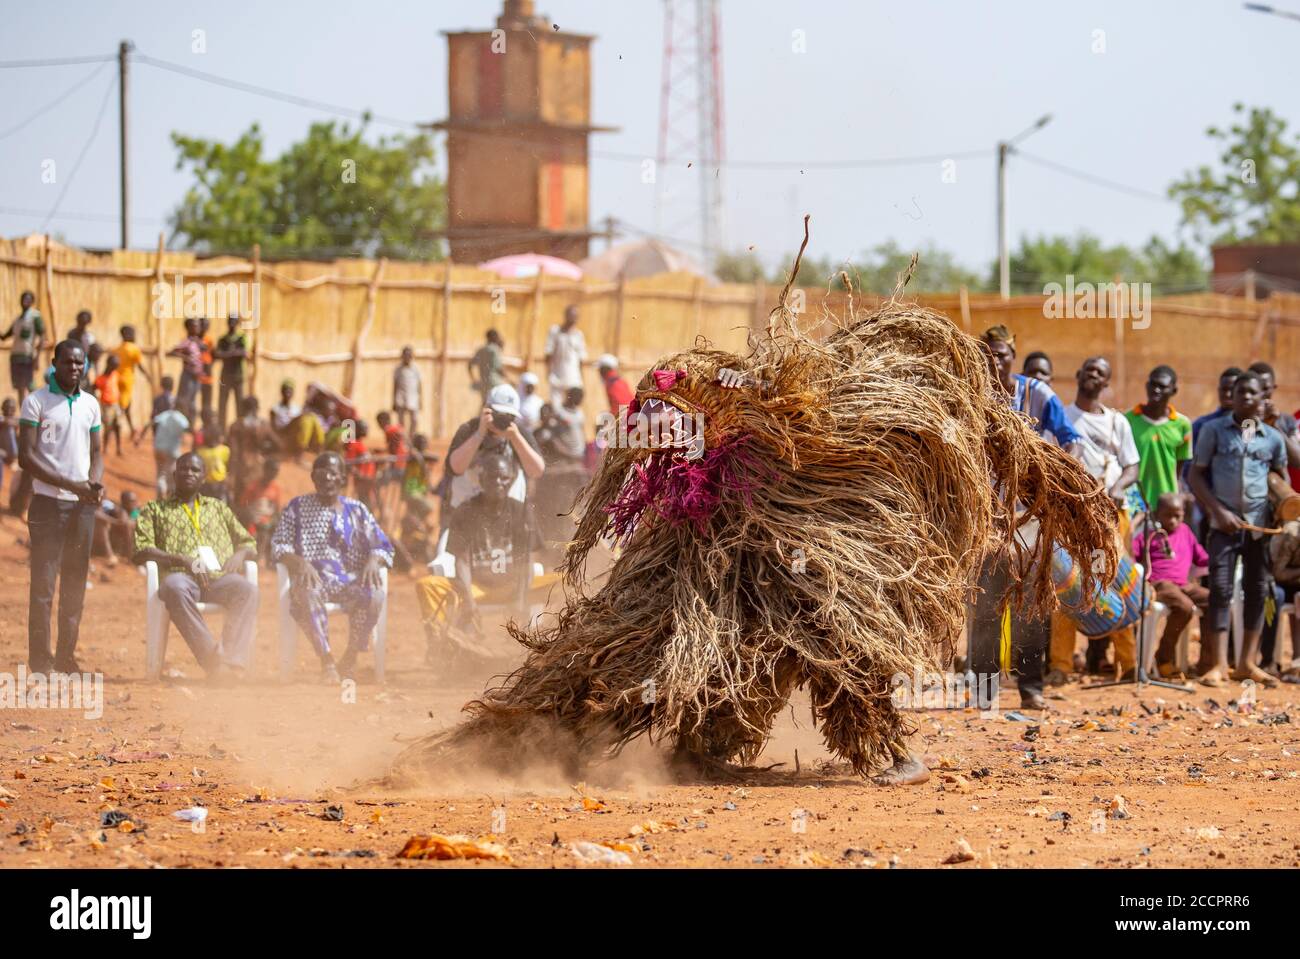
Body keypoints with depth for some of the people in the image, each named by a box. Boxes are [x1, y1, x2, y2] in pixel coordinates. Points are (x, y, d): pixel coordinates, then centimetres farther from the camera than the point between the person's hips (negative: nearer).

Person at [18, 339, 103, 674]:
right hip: (49, 504, -5)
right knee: (44, 582, -6)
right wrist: (71, 484, -16)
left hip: (83, 503, 5)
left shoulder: (90, 404, 11)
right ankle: (39, 658, -2)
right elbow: (26, 457, -11)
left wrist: (96, 483, -4)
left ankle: (66, 655, 13)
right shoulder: (36, 402, -6)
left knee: (76, 583, 7)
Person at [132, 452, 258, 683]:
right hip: (181, 576, -2)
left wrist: (239, 555, 4)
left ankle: (233, 662, -46)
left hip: (219, 577, 2)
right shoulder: (155, 509, 21)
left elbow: (249, 545, 31)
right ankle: (212, 659, -47)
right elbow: (139, 553, 6)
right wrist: (182, 560, -8)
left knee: (247, 589, -33)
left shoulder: (218, 508, 31)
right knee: (175, 588, -41)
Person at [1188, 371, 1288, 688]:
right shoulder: (1214, 430, 2)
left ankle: (1247, 662, 13)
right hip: (1224, 521, -3)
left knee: (1257, 591, 5)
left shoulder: (1273, 438, 8)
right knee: (1221, 588, -9)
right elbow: (1196, 475, 3)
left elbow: (1282, 480, 16)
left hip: (1260, 525, 3)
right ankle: (1219, 664, -7)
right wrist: (1218, 511, -9)